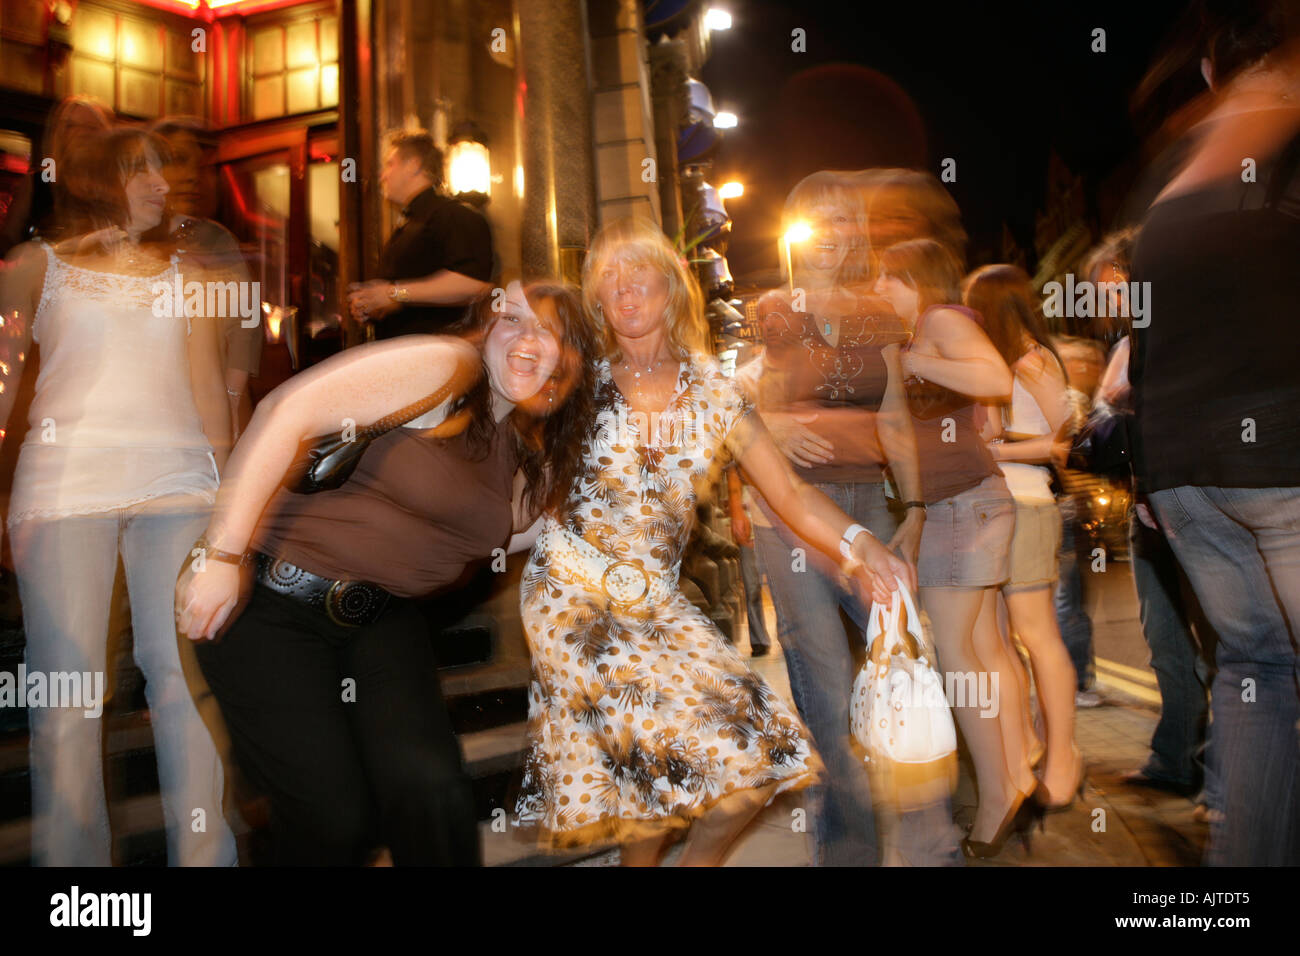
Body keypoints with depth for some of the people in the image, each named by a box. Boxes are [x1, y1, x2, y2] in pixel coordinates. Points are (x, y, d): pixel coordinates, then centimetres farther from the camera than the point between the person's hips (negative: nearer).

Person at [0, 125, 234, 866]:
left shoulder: (184, 275, 19)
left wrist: (224, 489, 11)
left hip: (177, 485, 1)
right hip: (64, 485, -1)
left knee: (187, 674, -4)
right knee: (67, 692, -2)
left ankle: (204, 854, 4)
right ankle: (72, 857, 9)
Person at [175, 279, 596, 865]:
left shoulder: (531, 451, 9)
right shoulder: (448, 366, -15)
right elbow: (289, 410, -22)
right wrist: (220, 554, -23)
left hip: (382, 619, 6)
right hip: (277, 601, -5)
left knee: (431, 790, -17)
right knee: (331, 817, -9)